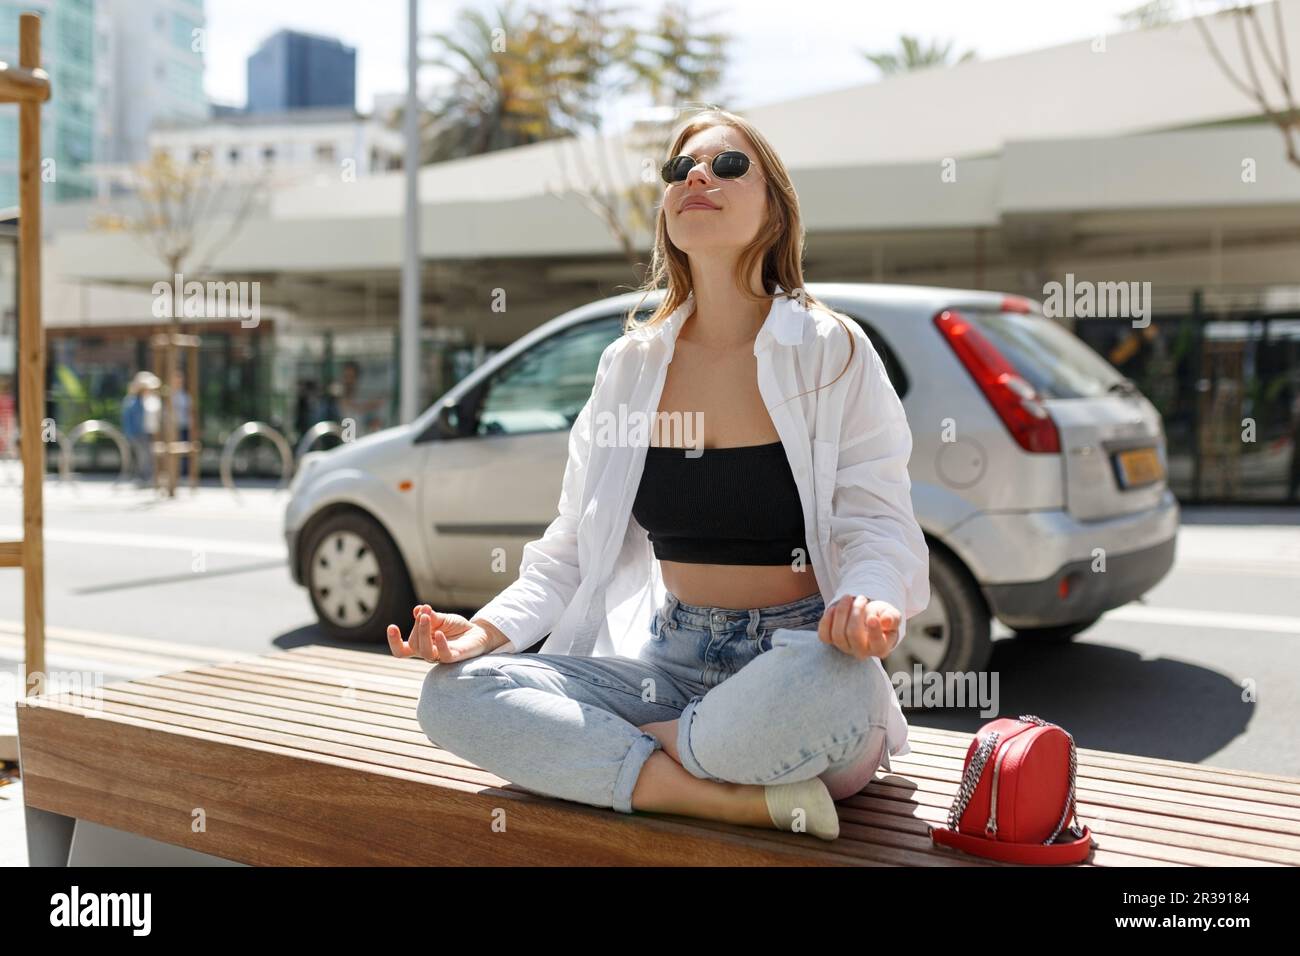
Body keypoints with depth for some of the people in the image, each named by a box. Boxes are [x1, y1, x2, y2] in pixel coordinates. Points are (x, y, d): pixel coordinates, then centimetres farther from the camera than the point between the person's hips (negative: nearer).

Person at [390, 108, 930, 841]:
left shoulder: (829, 351, -3)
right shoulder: (631, 364, 9)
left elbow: (876, 524, -6)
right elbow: (576, 547, 11)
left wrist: (870, 602, -30)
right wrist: (485, 629, -6)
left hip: (795, 656, -4)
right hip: (669, 662, 4)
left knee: (834, 681, -40)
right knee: (453, 693, -17)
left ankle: (616, 750, -12)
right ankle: (747, 799, -22)